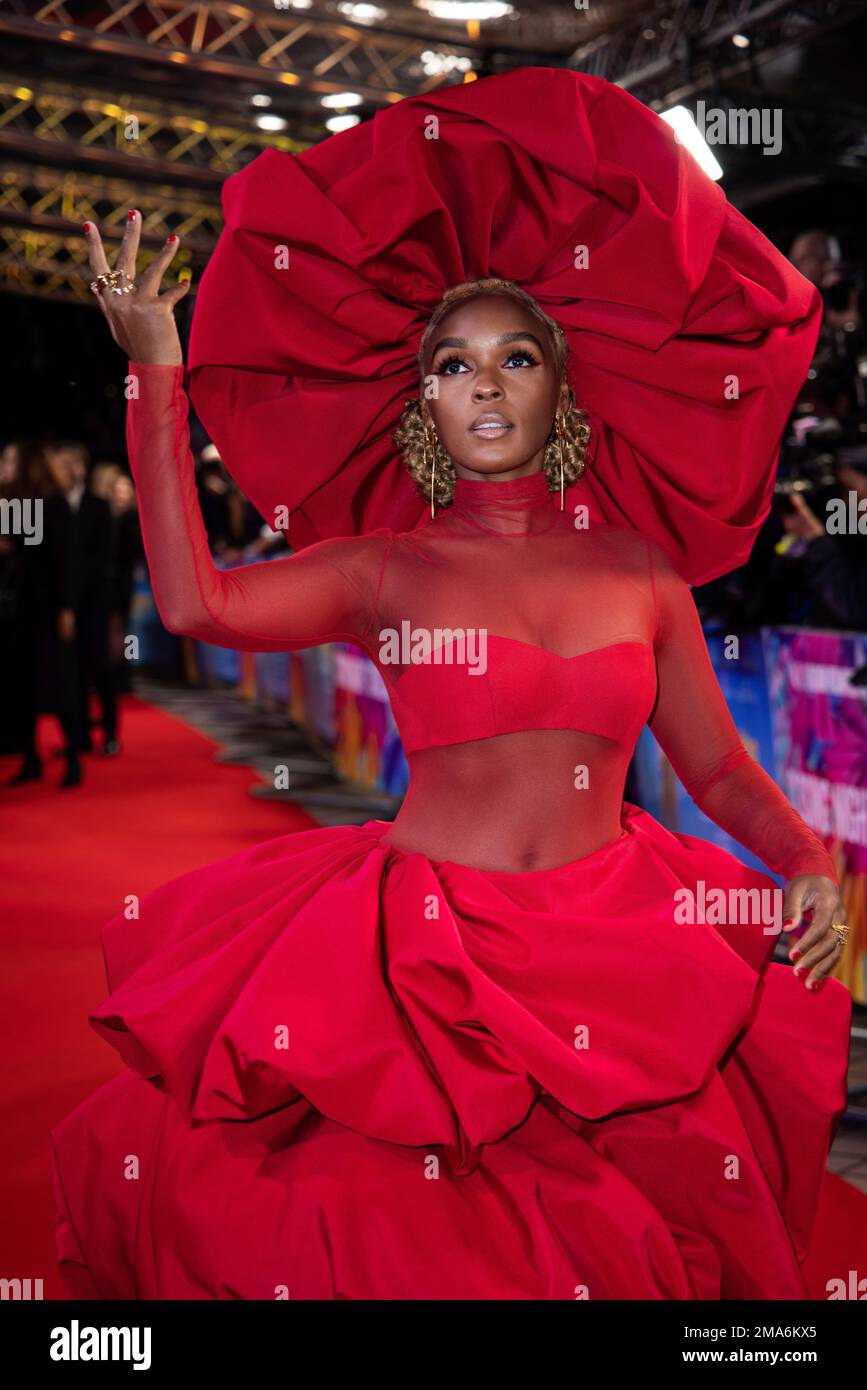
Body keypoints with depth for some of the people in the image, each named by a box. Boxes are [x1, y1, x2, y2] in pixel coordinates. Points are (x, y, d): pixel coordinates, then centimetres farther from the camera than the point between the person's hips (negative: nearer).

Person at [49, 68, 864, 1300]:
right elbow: (196, 600, -14)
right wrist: (156, 374, -10)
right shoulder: (389, 570, 2)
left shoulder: (642, 570, 8)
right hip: (425, 952, -2)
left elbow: (720, 768, 11)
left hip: (612, 948, 2)